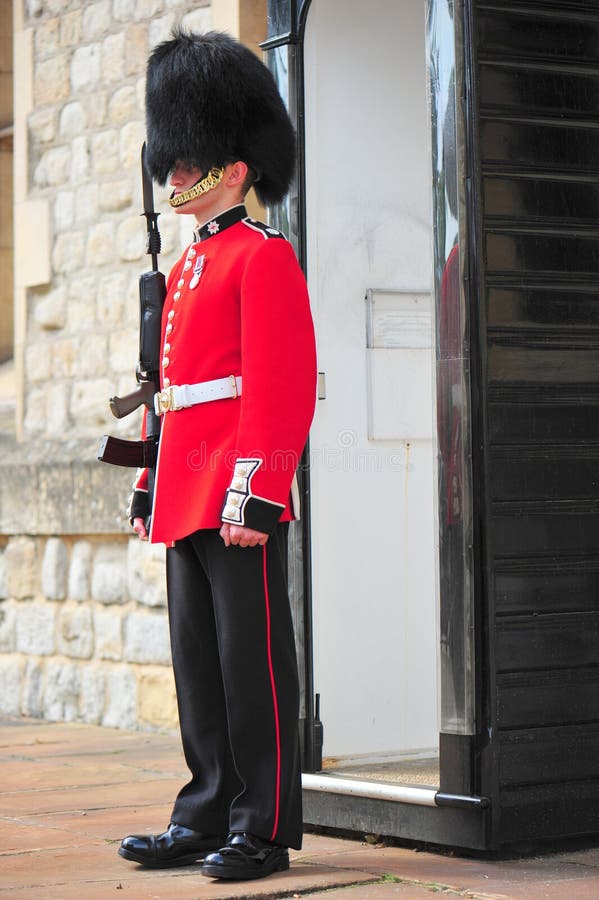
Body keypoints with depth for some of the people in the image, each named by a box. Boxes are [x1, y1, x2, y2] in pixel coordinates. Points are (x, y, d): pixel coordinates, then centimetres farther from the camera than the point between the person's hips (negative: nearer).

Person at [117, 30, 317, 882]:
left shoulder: (264, 255, -7)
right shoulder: (188, 264, 20)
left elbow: (281, 384, -16)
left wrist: (253, 491, -22)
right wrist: (154, 486, 19)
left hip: (238, 501, -9)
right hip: (187, 494, 9)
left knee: (251, 658, -4)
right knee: (198, 661, 11)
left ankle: (263, 827, 3)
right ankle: (207, 814, 19)